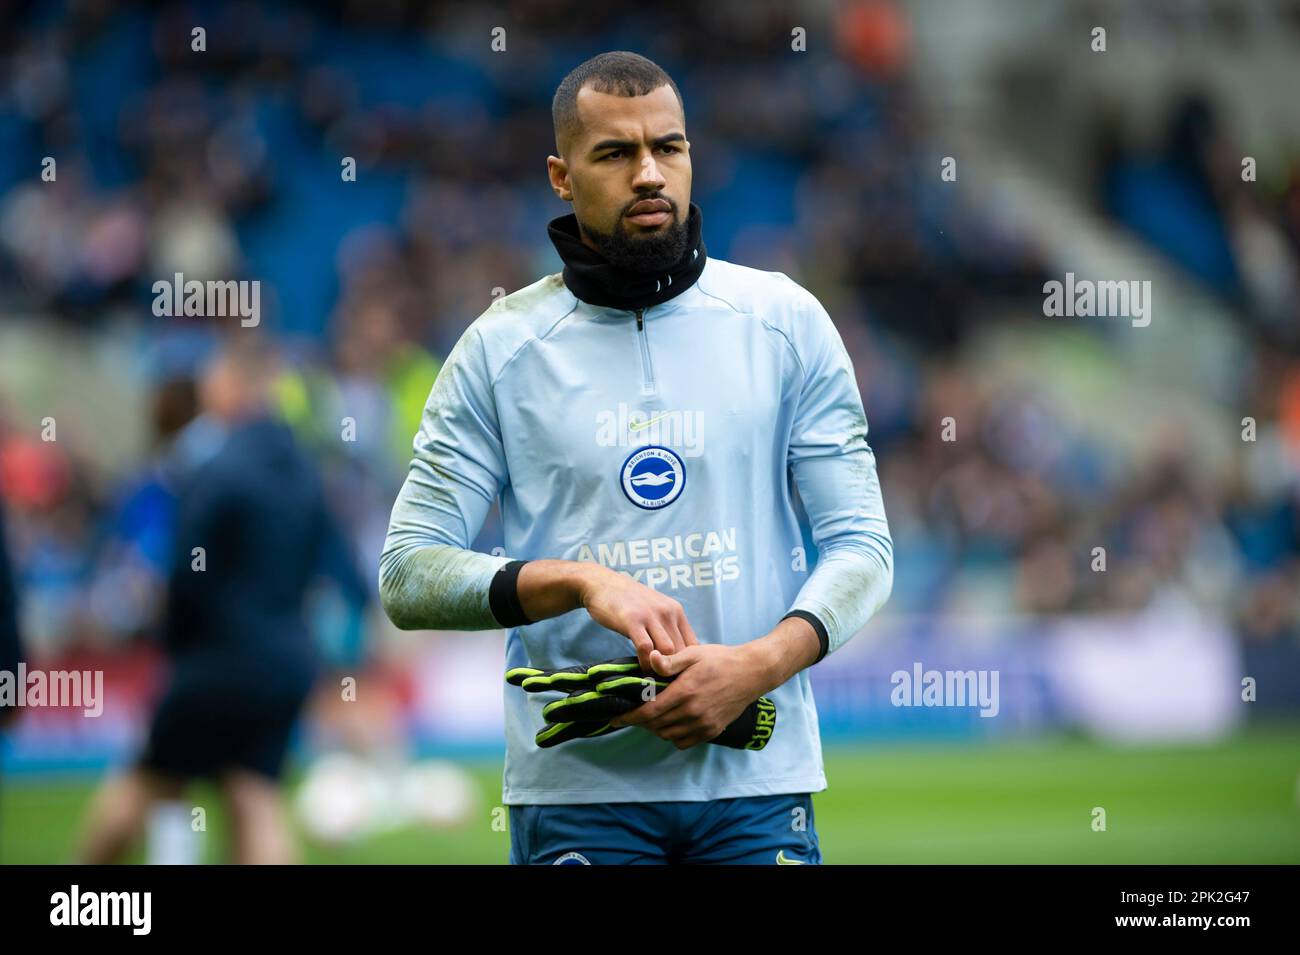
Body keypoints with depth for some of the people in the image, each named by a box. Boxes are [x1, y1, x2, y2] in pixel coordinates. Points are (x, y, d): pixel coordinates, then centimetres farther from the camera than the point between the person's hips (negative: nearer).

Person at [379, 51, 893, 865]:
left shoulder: (785, 323, 5)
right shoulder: (502, 348, 2)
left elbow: (861, 546, 3)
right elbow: (410, 574, -2)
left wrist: (757, 666, -15)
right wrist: (579, 580, -17)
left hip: (755, 776, 1)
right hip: (576, 788, -1)